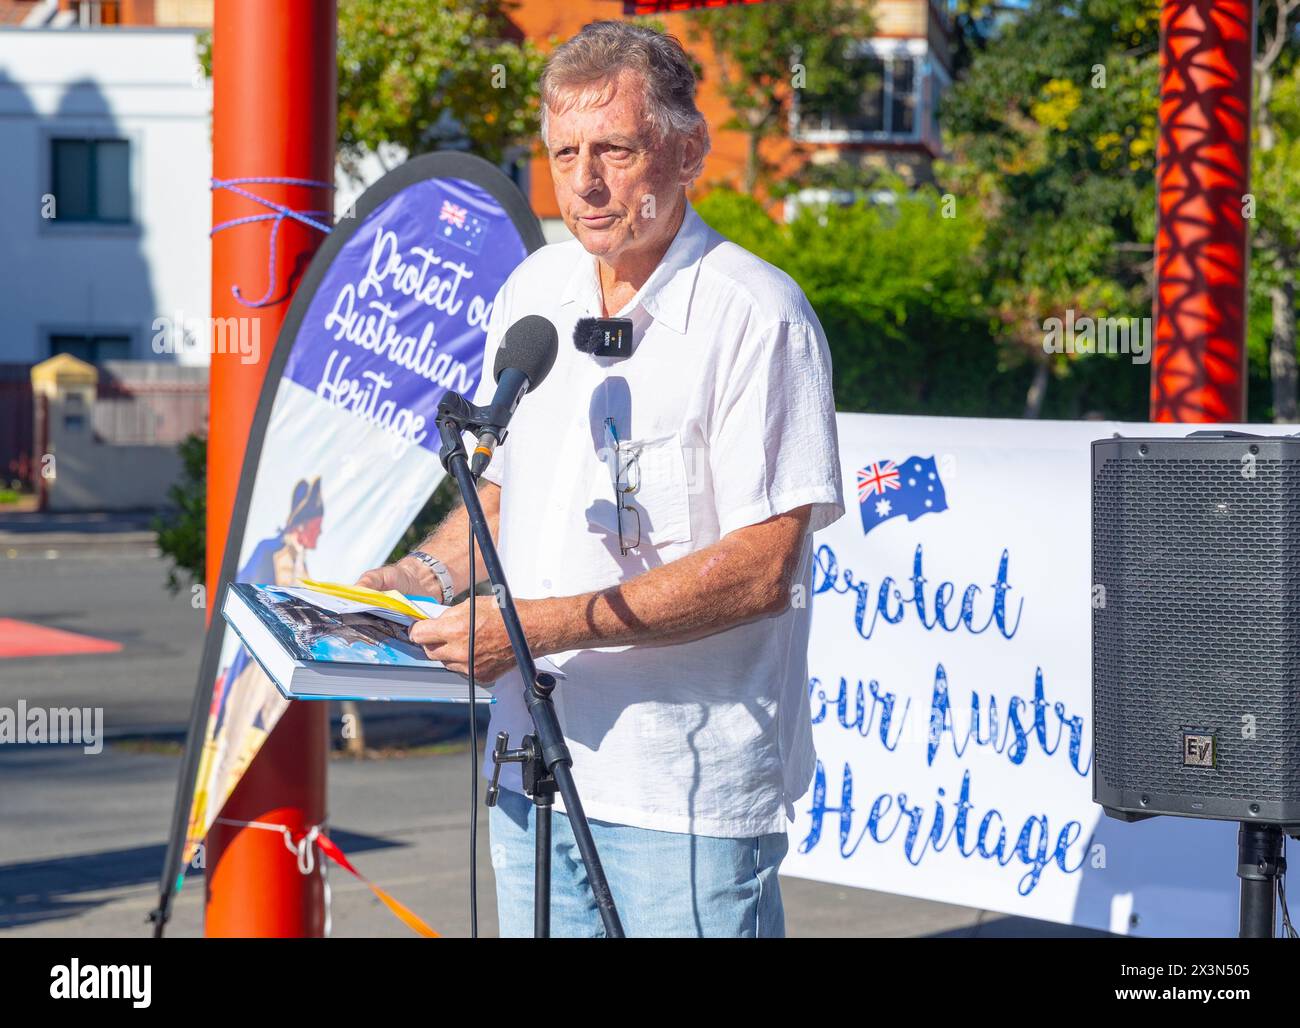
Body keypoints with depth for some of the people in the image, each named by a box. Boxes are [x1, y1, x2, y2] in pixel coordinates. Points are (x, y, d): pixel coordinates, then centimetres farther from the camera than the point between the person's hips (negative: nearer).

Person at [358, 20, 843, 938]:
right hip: (533, 772, 6)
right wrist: (432, 572, 3)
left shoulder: (755, 317, -12)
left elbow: (761, 568, -18)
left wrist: (543, 626, -22)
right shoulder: (532, 294, 10)